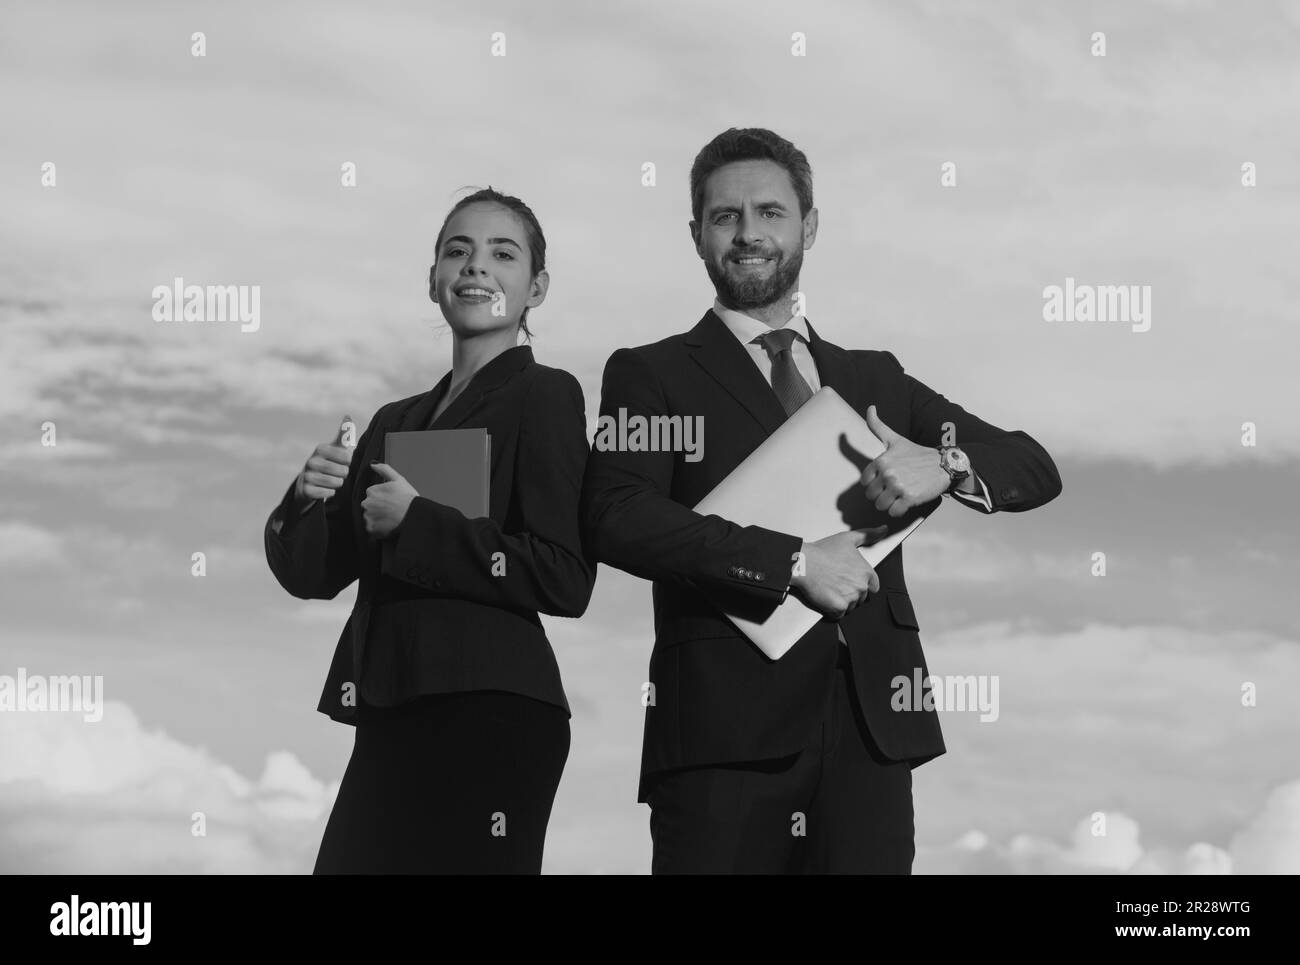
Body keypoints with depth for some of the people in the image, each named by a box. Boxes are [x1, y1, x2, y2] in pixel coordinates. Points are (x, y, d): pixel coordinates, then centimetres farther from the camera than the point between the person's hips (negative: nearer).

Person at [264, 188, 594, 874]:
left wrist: (418, 525, -14)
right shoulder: (396, 420, 18)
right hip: (391, 719, 7)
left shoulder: (544, 395, -3)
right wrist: (306, 499, -3)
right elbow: (311, 574, 17)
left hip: (488, 713, -7)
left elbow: (565, 582, -13)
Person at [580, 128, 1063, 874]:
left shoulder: (875, 378, 20)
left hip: (872, 723, 3)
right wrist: (794, 562, -16)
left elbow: (1036, 470, 17)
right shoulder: (651, 376, 8)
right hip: (726, 721, -3)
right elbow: (615, 519, -10)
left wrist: (945, 465, -6)